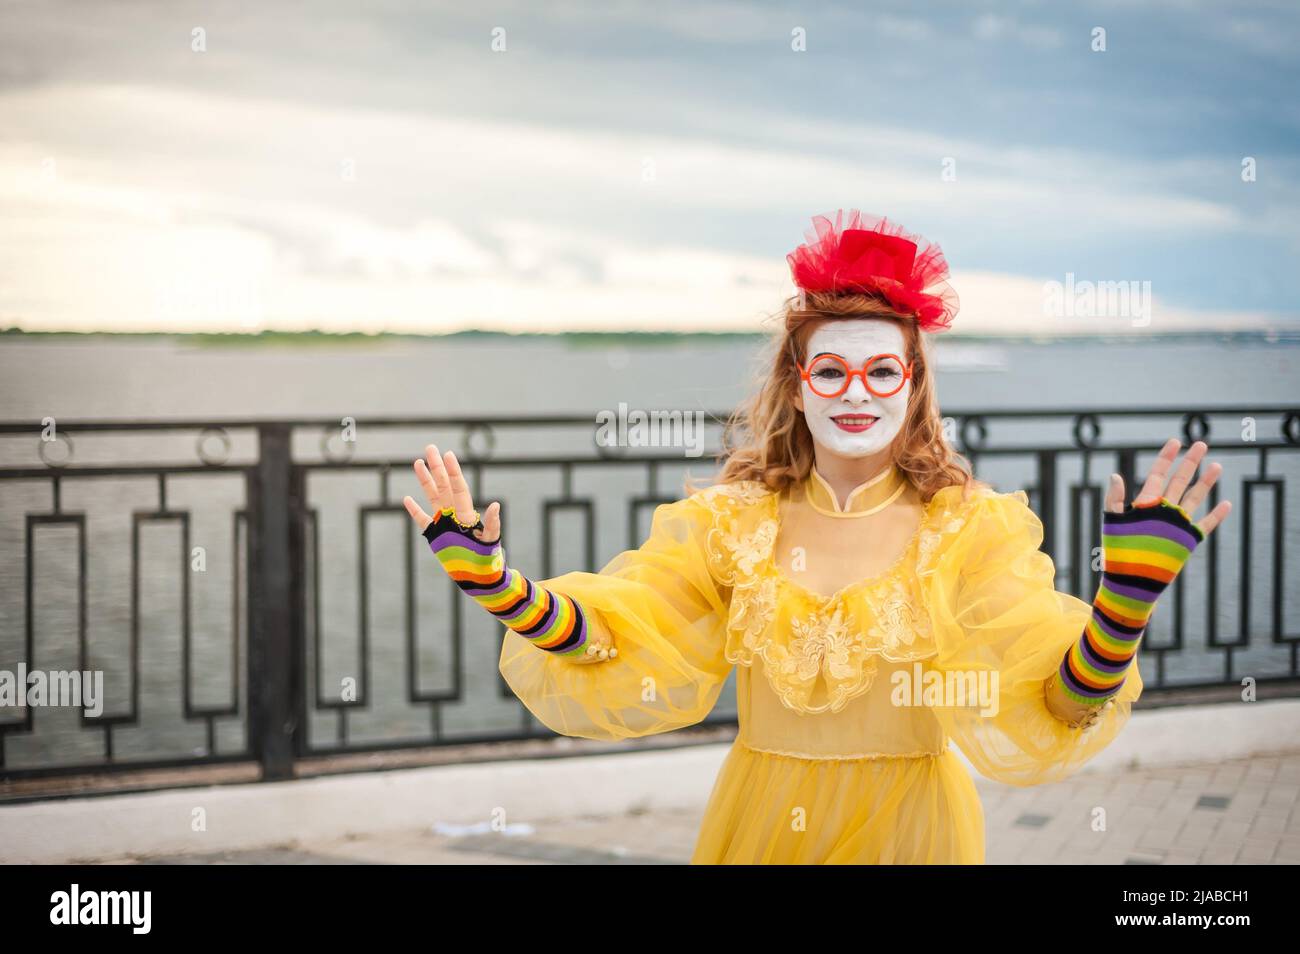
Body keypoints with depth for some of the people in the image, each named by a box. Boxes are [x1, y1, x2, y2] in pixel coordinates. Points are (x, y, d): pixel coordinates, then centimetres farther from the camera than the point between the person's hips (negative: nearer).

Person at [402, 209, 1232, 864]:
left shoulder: (971, 530, -9)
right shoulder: (730, 521, -3)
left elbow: (1060, 707, -19)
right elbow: (611, 652, -10)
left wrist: (1130, 593, -35)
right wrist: (492, 580, -23)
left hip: (909, 823, -1)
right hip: (764, 819, 2)